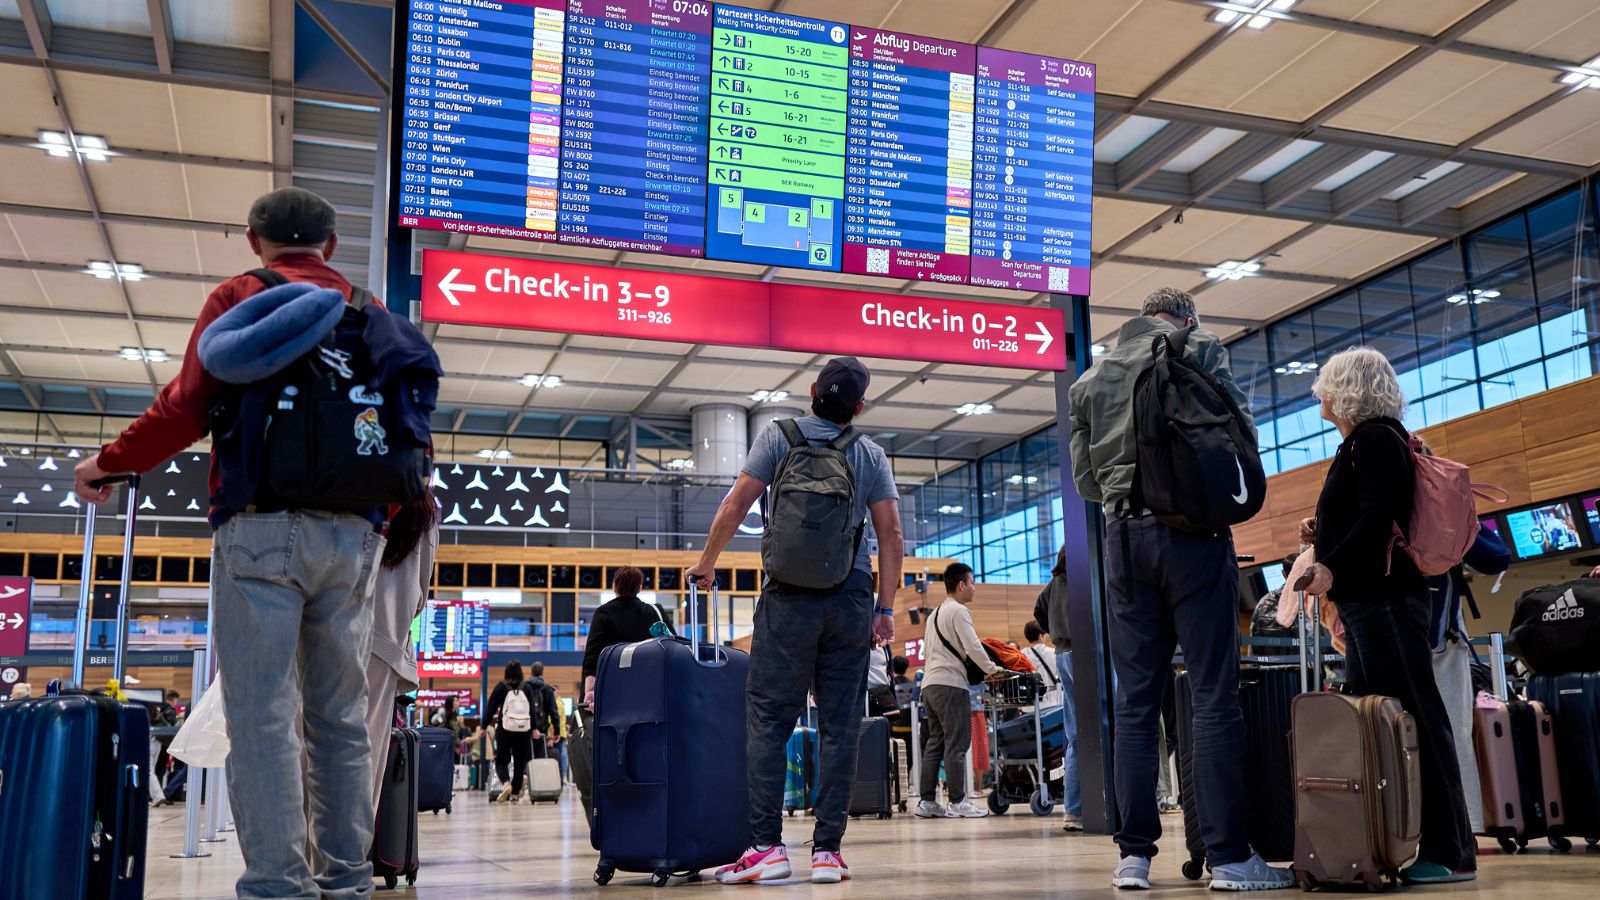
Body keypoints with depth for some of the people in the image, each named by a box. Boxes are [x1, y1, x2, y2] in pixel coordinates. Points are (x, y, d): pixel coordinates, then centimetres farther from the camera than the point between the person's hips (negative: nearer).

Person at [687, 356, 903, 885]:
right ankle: (827, 850, 3)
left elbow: (736, 505, 0)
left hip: (790, 598, -2)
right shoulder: (871, 454, 10)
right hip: (852, 601, 2)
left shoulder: (779, 436, 5)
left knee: (768, 719, 0)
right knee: (840, 727, 4)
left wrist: (706, 563, 13)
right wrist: (886, 609, 6)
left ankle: (767, 846, -5)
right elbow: (891, 534, 4)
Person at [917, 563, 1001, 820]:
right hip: (950, 683, -9)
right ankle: (957, 803, -7)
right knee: (956, 745, -7)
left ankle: (927, 802, 7)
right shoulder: (959, 611, -6)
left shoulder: (934, 614, 23)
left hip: (929, 683, 9)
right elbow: (973, 646, -13)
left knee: (935, 744, 9)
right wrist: (991, 669, 1)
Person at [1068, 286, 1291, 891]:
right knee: (1214, 693, -3)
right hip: (1193, 531, -4)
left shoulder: (1090, 379, 15)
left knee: (1135, 699, 5)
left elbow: (1084, 478, 13)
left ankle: (1134, 854, 5)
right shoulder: (1199, 348, 3)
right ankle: (1228, 856, -4)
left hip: (1124, 537, 4)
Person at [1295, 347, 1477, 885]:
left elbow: (1380, 517, -20)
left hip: (1383, 600, -10)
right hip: (1369, 602, 10)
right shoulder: (1362, 443, 22)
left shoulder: (1374, 439, -7)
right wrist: (1324, 537, 14)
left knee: (1415, 719, -10)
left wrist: (1332, 567, -25)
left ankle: (1450, 853, -8)